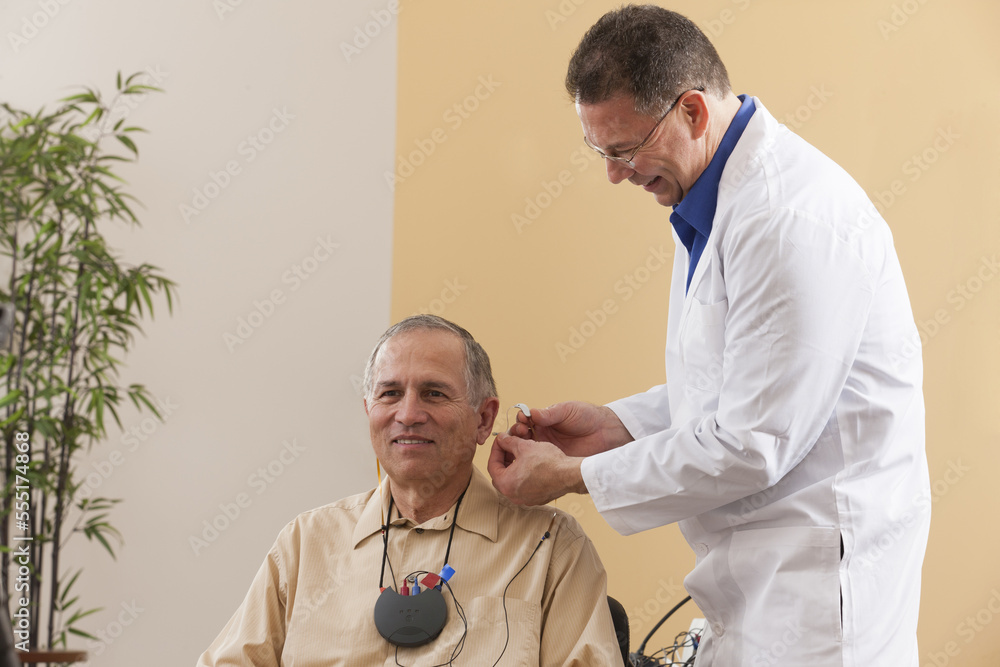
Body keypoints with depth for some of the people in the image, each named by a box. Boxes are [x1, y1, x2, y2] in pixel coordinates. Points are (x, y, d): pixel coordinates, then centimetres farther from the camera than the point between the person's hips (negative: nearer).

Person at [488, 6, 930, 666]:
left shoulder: (793, 221, -22)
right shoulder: (712, 201, 11)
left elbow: (752, 445, -21)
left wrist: (574, 476, -12)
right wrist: (614, 425, 7)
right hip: (754, 565, 9)